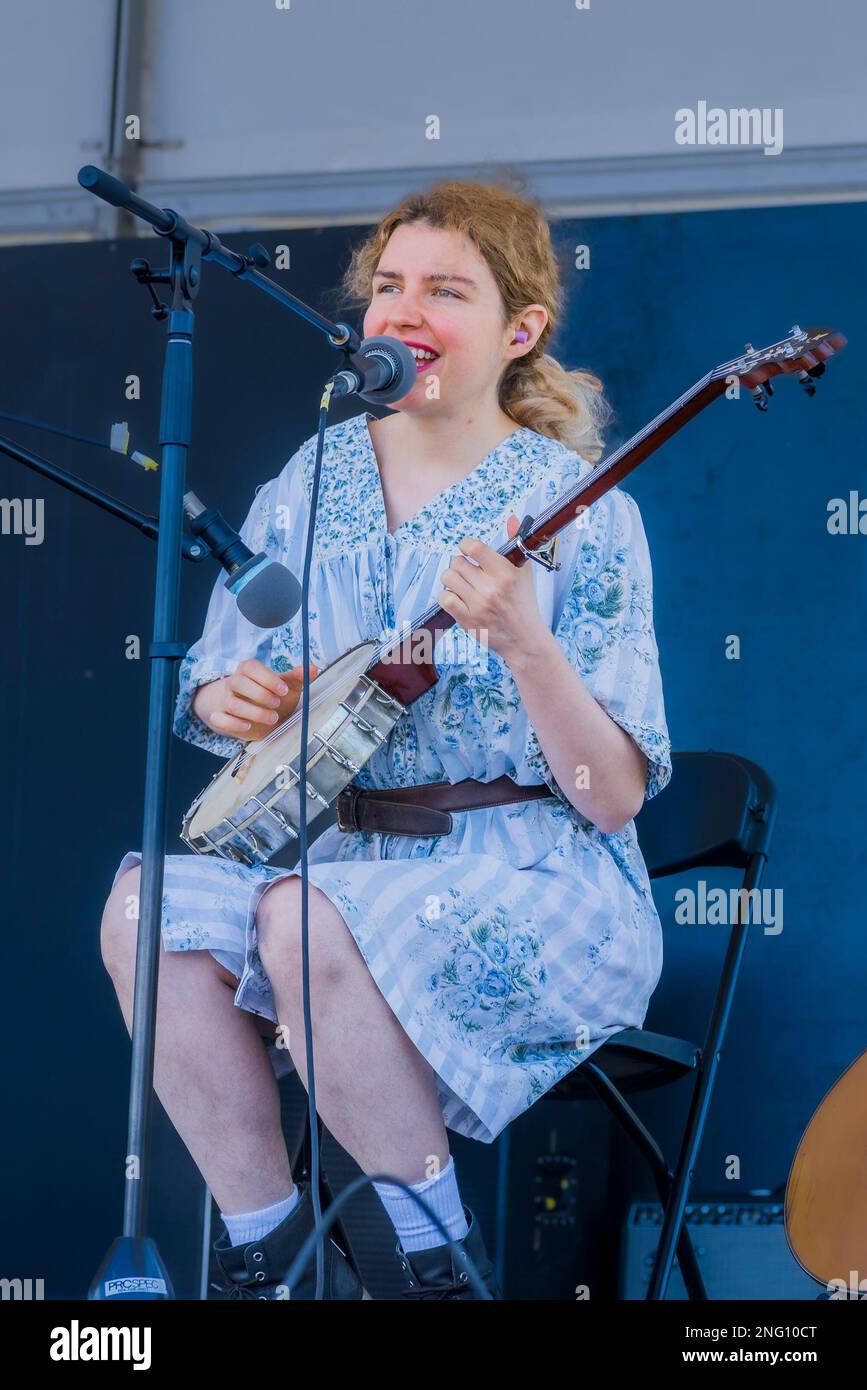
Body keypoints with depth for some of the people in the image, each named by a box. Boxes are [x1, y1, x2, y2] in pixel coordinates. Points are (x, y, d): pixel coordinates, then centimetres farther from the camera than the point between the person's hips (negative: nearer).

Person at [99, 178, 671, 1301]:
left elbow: (614, 799, -13)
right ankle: (265, 1244, -9)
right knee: (147, 910, -22)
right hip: (341, 854, 5)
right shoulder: (311, 483, 8)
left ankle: (433, 1250, -13)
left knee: (308, 920, -33)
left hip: (537, 884, -5)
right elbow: (216, 691, 18)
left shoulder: (575, 506, -7)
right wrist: (228, 698, -6)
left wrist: (525, 645, -28)